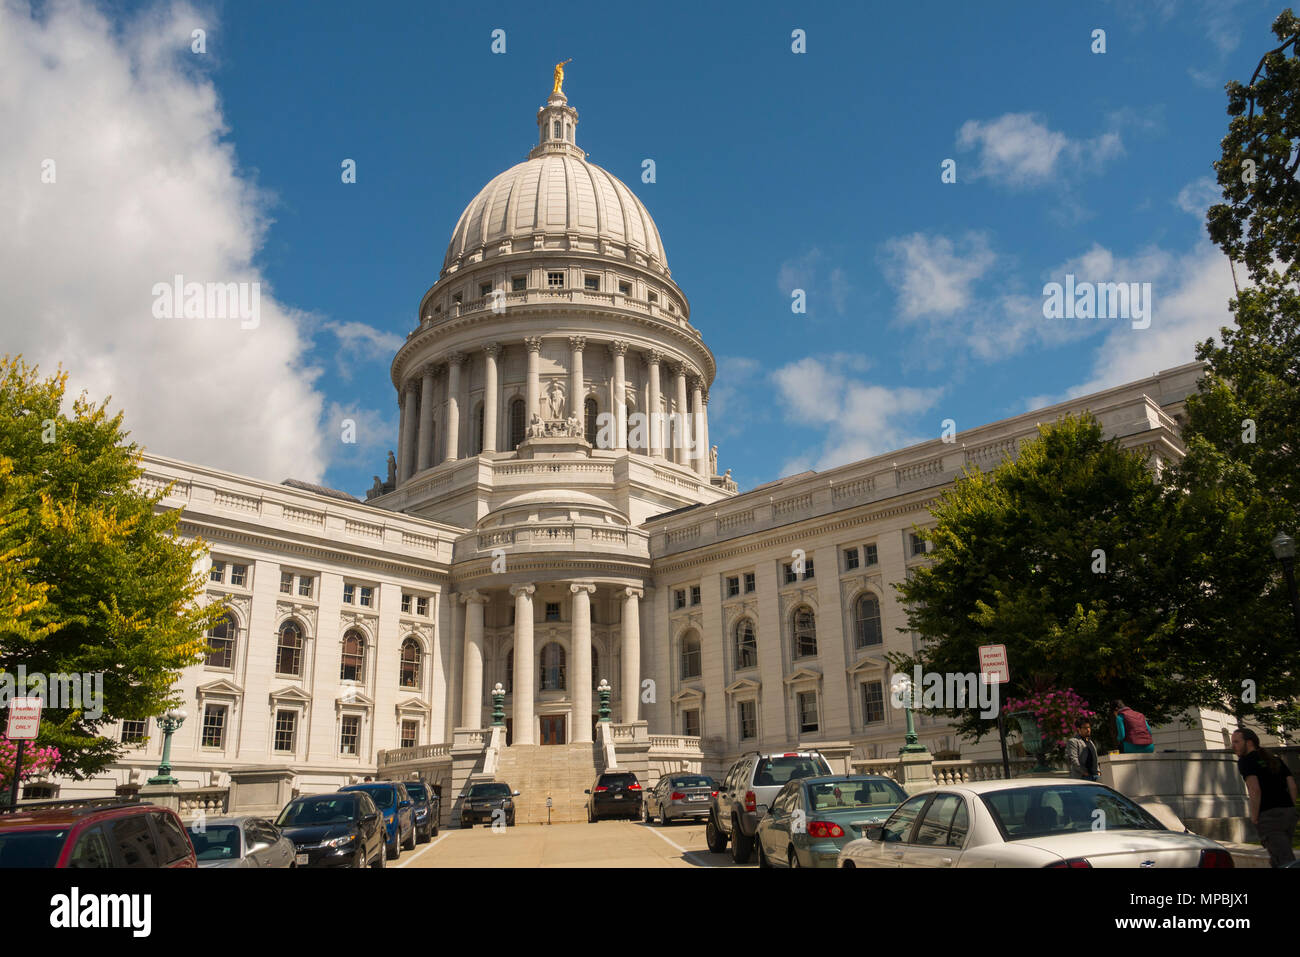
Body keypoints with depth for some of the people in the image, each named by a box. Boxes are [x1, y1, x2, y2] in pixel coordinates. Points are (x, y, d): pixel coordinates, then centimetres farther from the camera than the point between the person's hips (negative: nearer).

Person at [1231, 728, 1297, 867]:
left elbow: (1255, 790, -14)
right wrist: (1290, 809, 16)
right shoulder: (1275, 759, 20)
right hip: (1288, 811, 8)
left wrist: (1254, 817, -7)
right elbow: (1292, 785, 12)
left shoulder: (1245, 761, -2)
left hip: (1268, 815, -8)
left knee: (1285, 863, -8)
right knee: (1275, 860, 20)